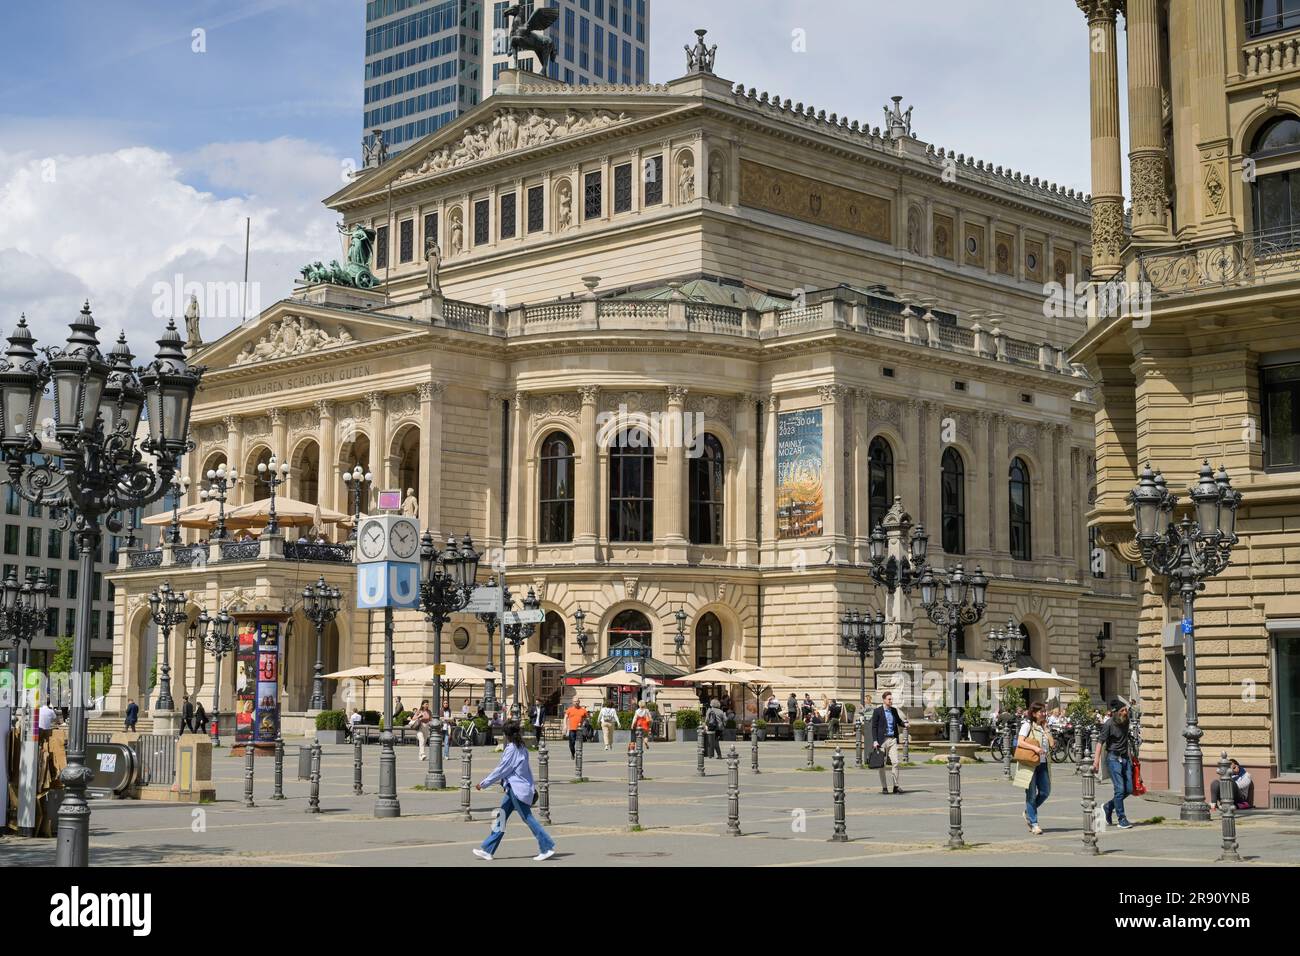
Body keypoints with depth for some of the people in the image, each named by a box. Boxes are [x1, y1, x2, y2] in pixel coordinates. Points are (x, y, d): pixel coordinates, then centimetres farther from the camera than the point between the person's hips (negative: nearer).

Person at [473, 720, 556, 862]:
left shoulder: (511, 749, -17)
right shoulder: (522, 748, 10)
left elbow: (501, 770, -15)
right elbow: (527, 769, 16)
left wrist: (483, 783, -7)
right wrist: (532, 786, 23)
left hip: (516, 790, -10)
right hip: (514, 790, 10)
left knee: (528, 818, -6)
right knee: (501, 818, 12)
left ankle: (547, 848, -4)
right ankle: (488, 850, 16)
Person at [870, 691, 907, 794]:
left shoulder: (894, 710, 11)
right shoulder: (877, 711, -2)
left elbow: (899, 721, 24)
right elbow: (874, 727, -4)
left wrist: (904, 724, 1)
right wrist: (875, 741, -11)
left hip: (893, 740, 3)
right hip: (882, 740, -3)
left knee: (895, 762, -7)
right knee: (882, 764, 2)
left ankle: (896, 786, -4)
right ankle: (884, 787, 9)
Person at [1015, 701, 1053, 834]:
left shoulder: (1043, 726, 16)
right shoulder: (1027, 725, -5)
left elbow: (1051, 743, 11)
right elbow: (1020, 742, -14)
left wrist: (1045, 727, 5)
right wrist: (1034, 748, -25)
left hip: (1043, 763, 7)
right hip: (1030, 764, -7)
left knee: (1045, 792, 5)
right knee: (1031, 794, -2)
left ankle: (1028, 813, 27)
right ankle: (1034, 824, 3)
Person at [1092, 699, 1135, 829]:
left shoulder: (1125, 721, 7)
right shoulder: (1109, 724, -12)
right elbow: (1100, 742, -16)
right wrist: (1096, 761, -24)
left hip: (1125, 758, 7)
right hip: (1113, 758, -7)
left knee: (1129, 789, 5)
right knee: (1120, 789, -10)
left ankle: (1109, 807, 27)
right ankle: (1122, 819, -3)